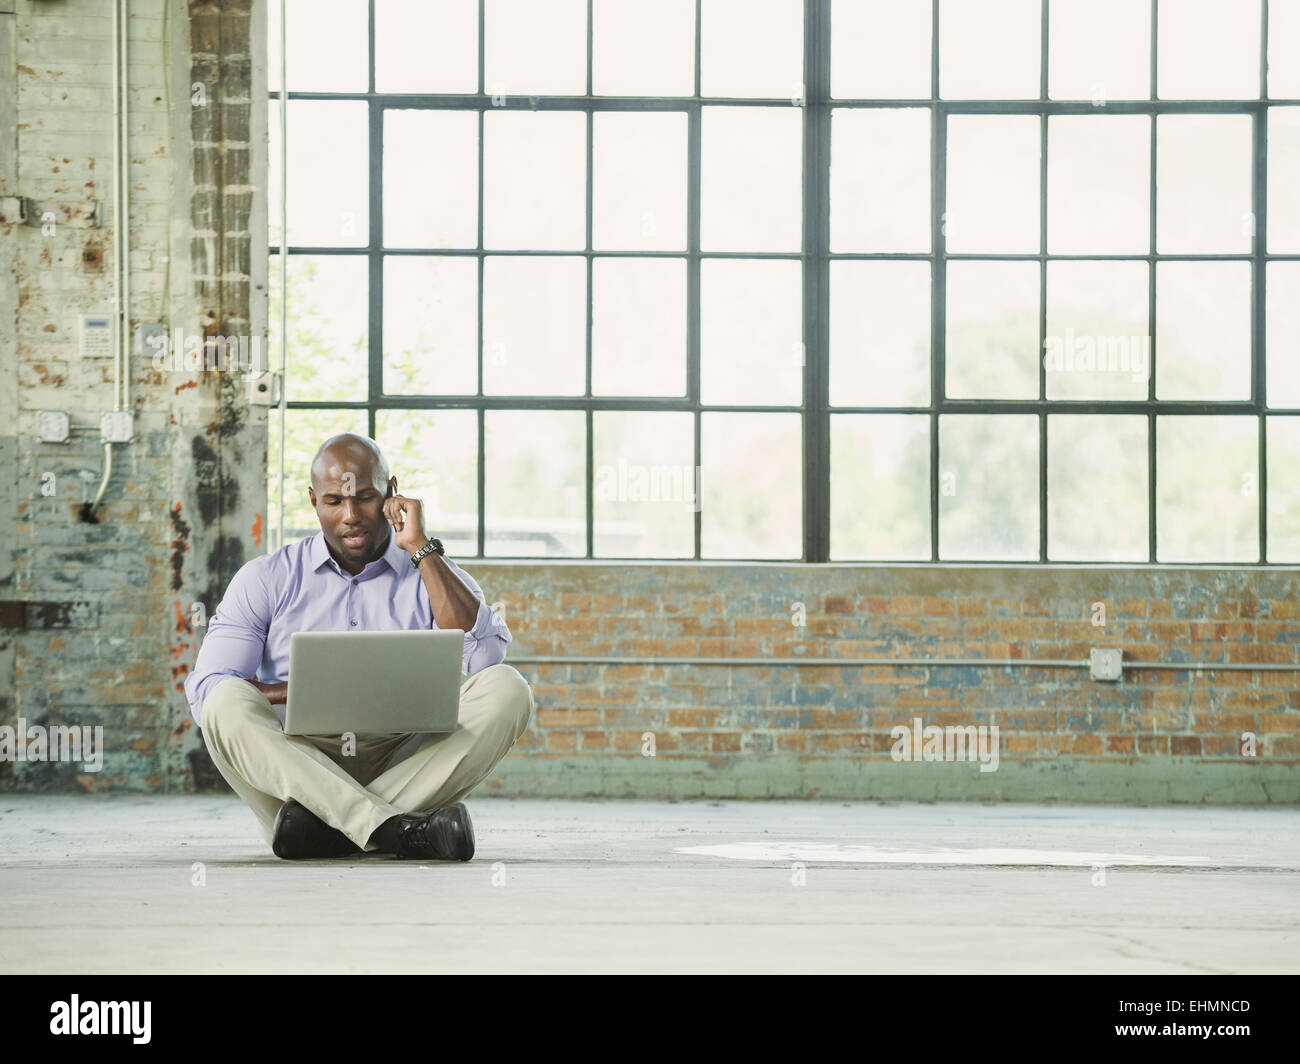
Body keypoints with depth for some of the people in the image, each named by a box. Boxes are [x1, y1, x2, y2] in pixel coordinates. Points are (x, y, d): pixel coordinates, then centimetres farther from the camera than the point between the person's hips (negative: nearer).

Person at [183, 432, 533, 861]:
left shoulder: (434, 576, 11)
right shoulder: (266, 578, 10)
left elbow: (484, 658, -10)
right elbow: (205, 691, -1)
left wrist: (421, 548, -5)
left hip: (404, 772, 1)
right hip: (296, 770, -1)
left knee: (505, 688, -22)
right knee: (229, 703, -28)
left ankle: (327, 824, -33)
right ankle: (394, 828, -42)